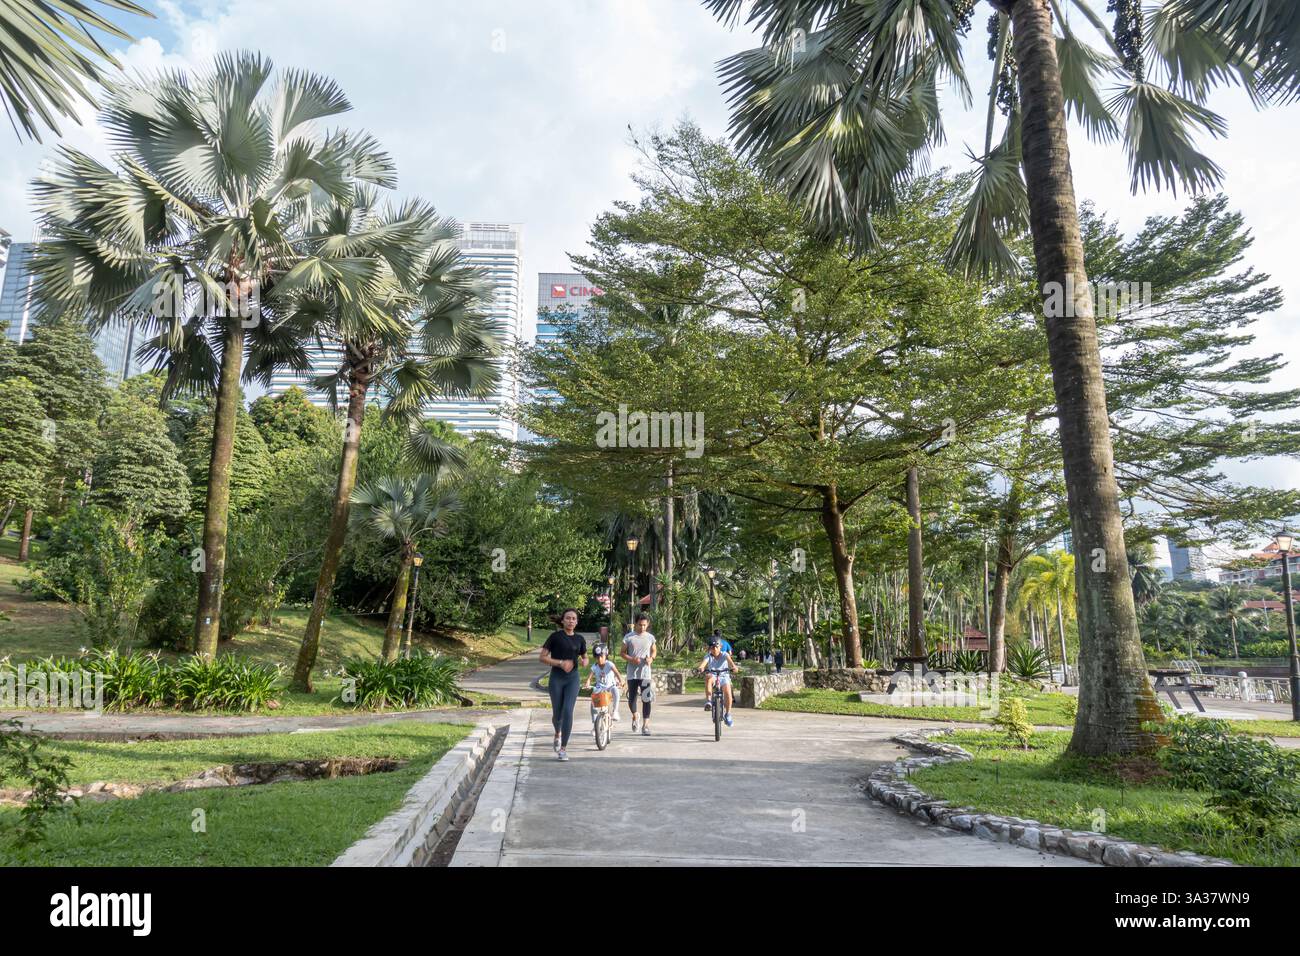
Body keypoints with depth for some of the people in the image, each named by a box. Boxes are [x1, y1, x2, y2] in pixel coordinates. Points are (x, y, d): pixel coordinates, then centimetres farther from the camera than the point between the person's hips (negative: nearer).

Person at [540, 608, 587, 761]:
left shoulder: (580, 639, 6)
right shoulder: (555, 636, -3)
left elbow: (585, 658, 19)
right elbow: (543, 657, -4)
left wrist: (584, 662, -5)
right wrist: (561, 663, -17)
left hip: (572, 678, 1)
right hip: (556, 678, -1)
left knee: (568, 712, -12)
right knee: (557, 713, 8)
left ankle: (563, 748, -5)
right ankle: (557, 734, 42)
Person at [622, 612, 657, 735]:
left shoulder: (650, 637, 3)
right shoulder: (629, 637, -3)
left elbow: (654, 651, 17)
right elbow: (623, 653, 3)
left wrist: (651, 658, -5)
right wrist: (632, 659, -16)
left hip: (645, 673, 1)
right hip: (632, 673, -1)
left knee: (646, 699, -5)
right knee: (632, 698, 3)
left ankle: (645, 726, 0)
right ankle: (634, 716, 34)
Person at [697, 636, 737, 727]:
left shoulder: (724, 655, -8)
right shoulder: (708, 656, -8)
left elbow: (730, 661, -27)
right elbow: (703, 663, -27)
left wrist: (733, 667, -49)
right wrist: (700, 668, -49)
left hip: (724, 676, 0)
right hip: (713, 676, 0)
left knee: (727, 692, -26)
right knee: (708, 677, -36)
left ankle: (728, 713, -3)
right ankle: (708, 701, -39)